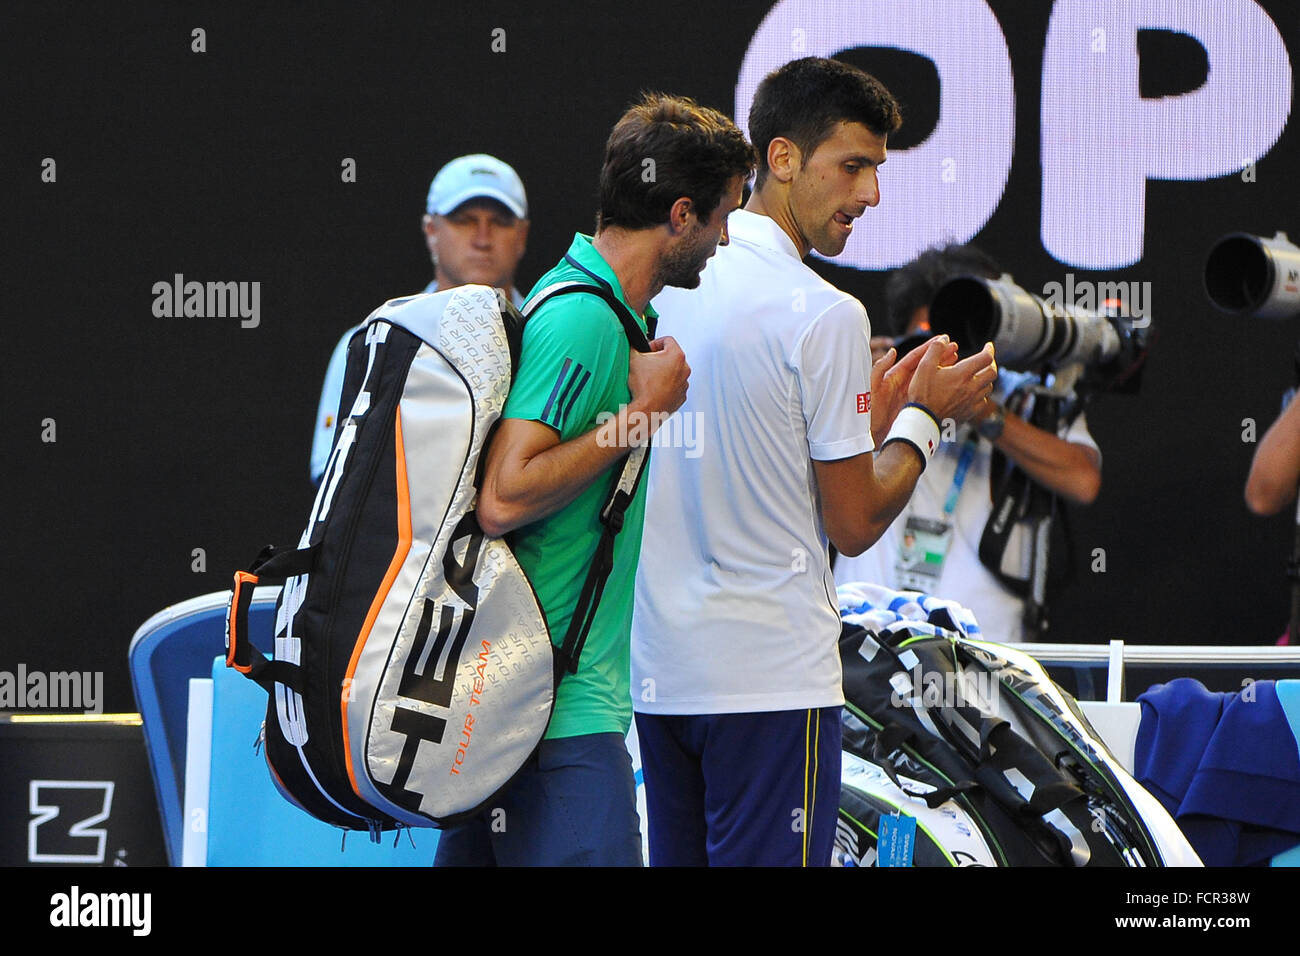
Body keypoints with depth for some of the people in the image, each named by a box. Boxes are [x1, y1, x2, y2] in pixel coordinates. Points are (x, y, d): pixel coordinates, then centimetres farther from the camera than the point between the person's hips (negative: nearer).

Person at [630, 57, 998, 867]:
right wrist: (925, 418, 7)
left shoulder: (667, 281, 10)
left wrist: (874, 414, 17)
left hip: (658, 672, 8)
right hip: (772, 678, -8)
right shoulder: (824, 314, -13)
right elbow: (854, 522, -8)